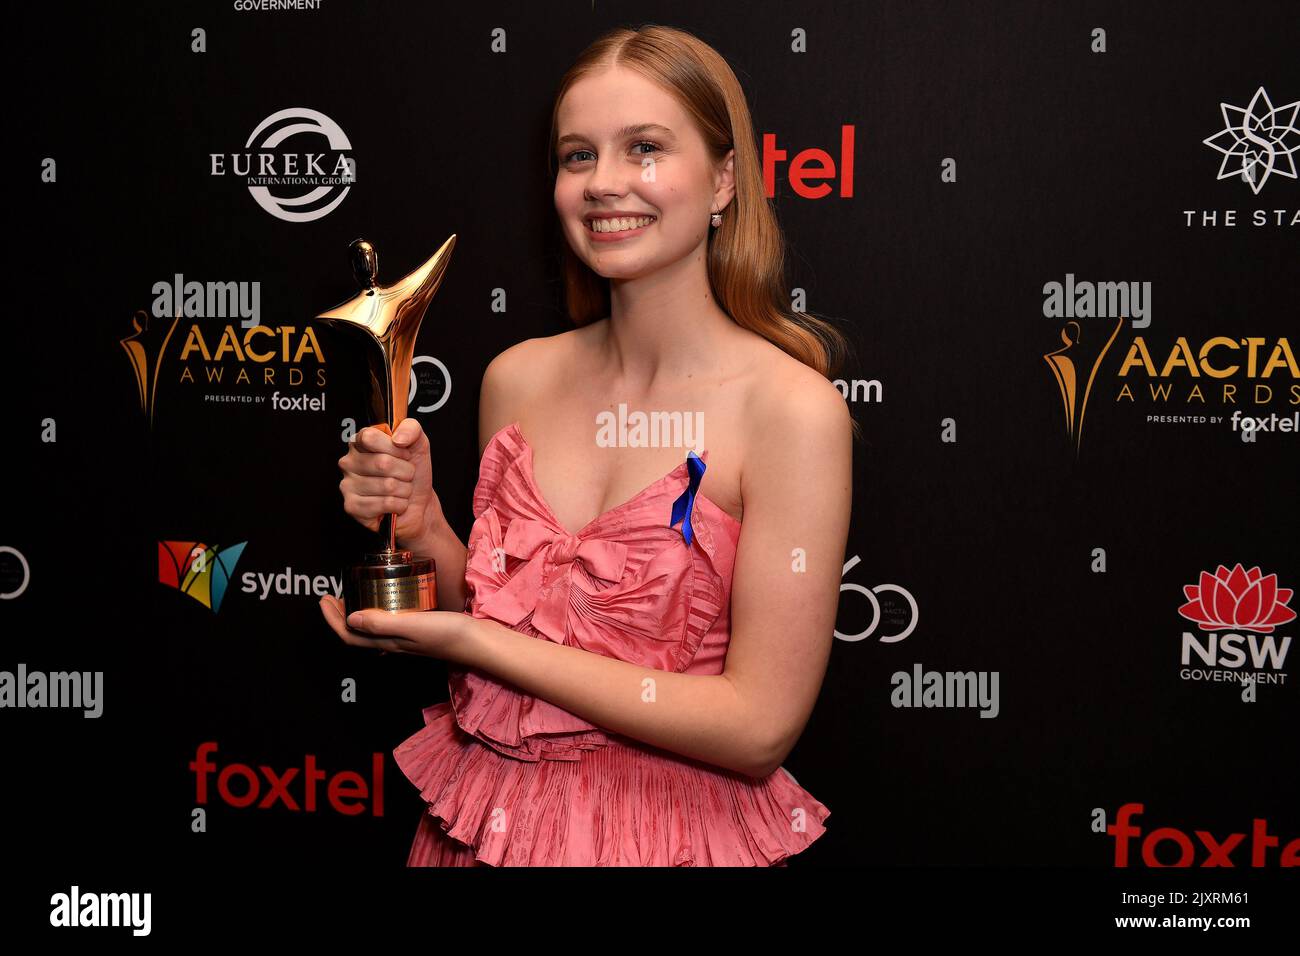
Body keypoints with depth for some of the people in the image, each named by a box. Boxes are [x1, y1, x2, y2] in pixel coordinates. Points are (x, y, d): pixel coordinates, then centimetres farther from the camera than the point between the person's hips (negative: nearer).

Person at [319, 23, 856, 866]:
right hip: (482, 818, 5)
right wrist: (423, 527, -13)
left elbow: (759, 729, -20)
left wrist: (468, 640, -19)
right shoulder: (518, 378, -4)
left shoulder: (795, 410, -18)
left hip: (668, 833, -4)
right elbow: (492, 615, 8)